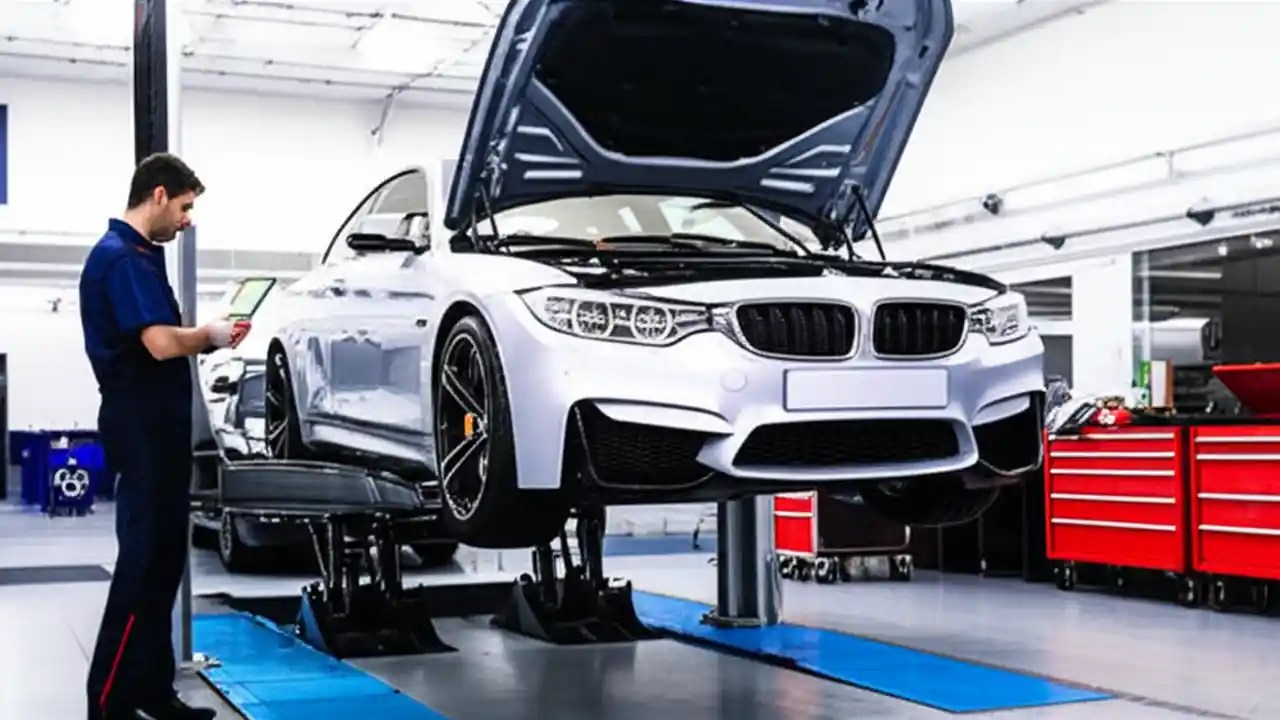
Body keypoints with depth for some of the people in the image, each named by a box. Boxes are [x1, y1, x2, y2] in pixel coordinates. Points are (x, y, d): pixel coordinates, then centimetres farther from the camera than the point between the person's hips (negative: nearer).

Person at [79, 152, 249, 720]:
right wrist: (210, 336, -8)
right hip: (141, 425, -10)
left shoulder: (140, 254, 17)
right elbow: (160, 343, -25)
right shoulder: (120, 256, -15)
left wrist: (207, 340, 4)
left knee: (162, 558, 12)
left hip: (158, 424, 10)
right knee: (144, 559, -7)